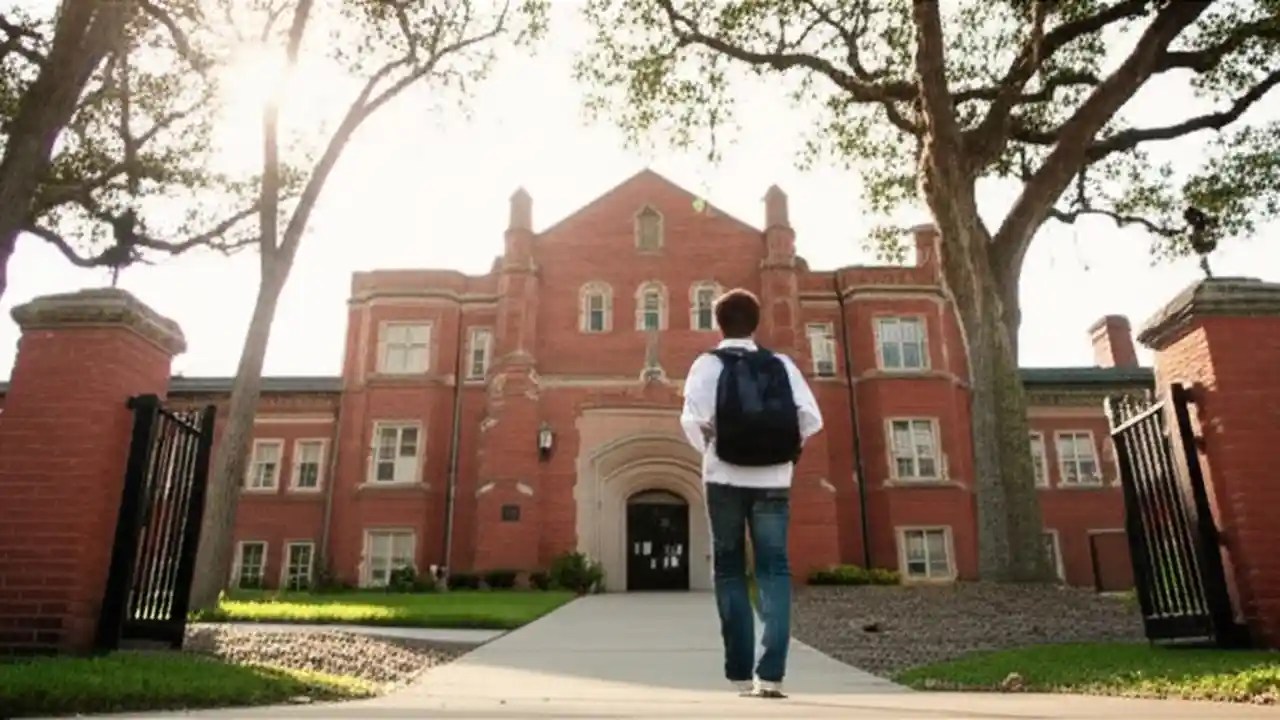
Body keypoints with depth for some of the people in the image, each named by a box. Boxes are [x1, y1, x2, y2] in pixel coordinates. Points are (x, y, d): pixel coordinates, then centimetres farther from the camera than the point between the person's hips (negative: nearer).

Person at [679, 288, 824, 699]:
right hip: (773, 481, 1)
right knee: (774, 569, 5)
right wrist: (784, 449, 10)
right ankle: (771, 673, -4)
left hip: (725, 480, -1)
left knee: (730, 570, 8)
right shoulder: (781, 365, 7)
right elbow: (811, 419, -4)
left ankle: (742, 673, 8)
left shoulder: (708, 364, 1)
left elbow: (693, 419, -14)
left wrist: (707, 450, 4)